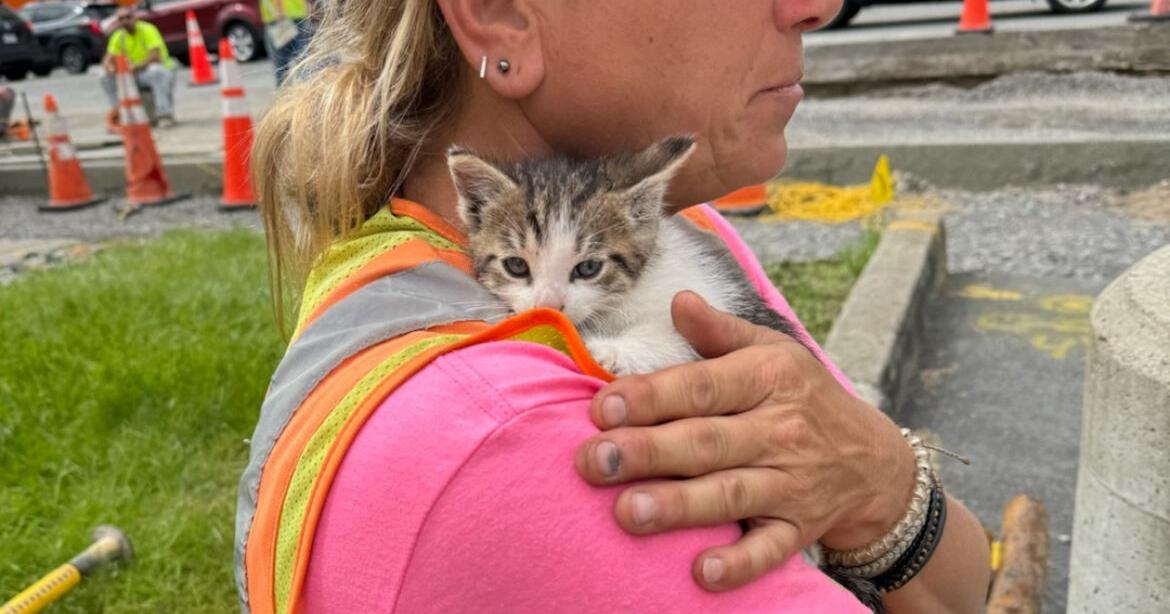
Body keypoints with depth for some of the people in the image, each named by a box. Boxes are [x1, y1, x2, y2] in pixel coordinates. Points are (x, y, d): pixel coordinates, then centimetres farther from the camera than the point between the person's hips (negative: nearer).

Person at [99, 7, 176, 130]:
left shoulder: (147, 29, -13)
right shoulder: (118, 37, 4)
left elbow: (155, 56, -26)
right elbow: (108, 59, 1)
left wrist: (136, 66, -40)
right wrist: (109, 67, -24)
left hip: (158, 69, -5)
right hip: (134, 76, 5)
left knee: (155, 71, -39)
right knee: (106, 78, -11)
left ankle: (165, 115, -36)